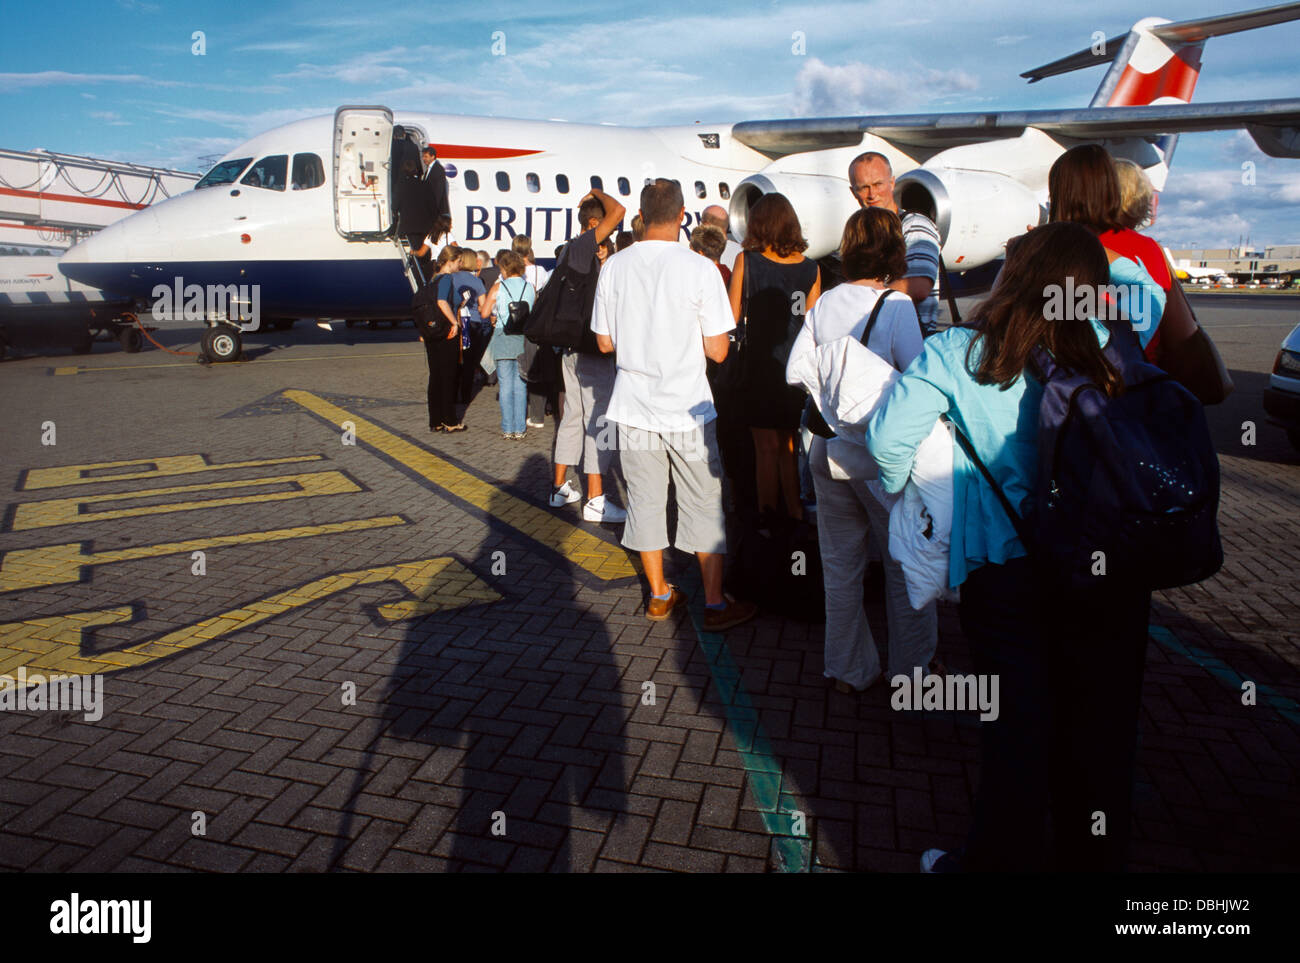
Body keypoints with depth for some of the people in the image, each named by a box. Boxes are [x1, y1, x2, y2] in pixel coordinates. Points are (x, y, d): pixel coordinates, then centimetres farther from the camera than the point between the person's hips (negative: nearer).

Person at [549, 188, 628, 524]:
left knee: (573, 414, 16)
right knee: (598, 418, -6)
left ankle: (560, 487, 23)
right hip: (591, 348, -10)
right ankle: (595, 500, -3)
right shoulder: (582, 246, -13)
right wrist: (597, 194, -3)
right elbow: (618, 210, -20)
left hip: (572, 347, 10)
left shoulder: (571, 250, 14)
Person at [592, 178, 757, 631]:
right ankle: (715, 603, 15)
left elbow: (605, 342, 5)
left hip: (634, 406, 3)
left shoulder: (614, 266, -3)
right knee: (703, 504, 8)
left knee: (645, 500, 13)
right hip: (687, 408, -3)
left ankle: (659, 594, 25)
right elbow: (717, 350, -11)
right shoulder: (699, 269, -13)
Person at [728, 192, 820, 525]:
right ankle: (796, 515, 23)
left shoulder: (747, 262, -7)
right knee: (790, 447, 15)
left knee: (766, 448, 7)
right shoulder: (811, 267, 1)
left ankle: (767, 518, 16)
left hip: (761, 368, -3)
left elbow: (733, 314, -5)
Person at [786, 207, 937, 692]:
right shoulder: (897, 306, -13)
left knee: (840, 565, 15)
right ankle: (912, 669, 24)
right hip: (886, 457, -4)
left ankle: (848, 670, 27)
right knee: (906, 566, 12)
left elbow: (795, 370, 1)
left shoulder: (823, 304, 1)